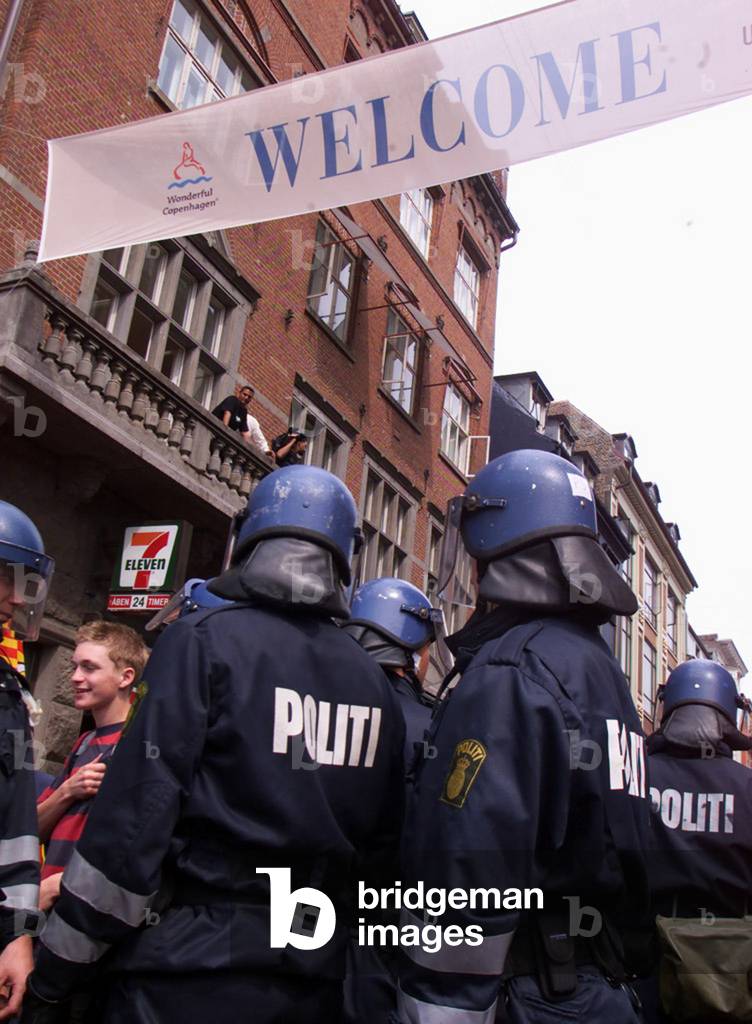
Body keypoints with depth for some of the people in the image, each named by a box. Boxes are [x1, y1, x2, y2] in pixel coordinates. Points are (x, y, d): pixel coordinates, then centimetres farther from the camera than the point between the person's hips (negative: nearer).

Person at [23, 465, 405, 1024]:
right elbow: (385, 839, 8)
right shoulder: (376, 683, 4)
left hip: (190, 964, -5)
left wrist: (52, 977, -6)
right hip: (316, 978, 5)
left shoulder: (206, 640, -11)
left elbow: (136, 817, -15)